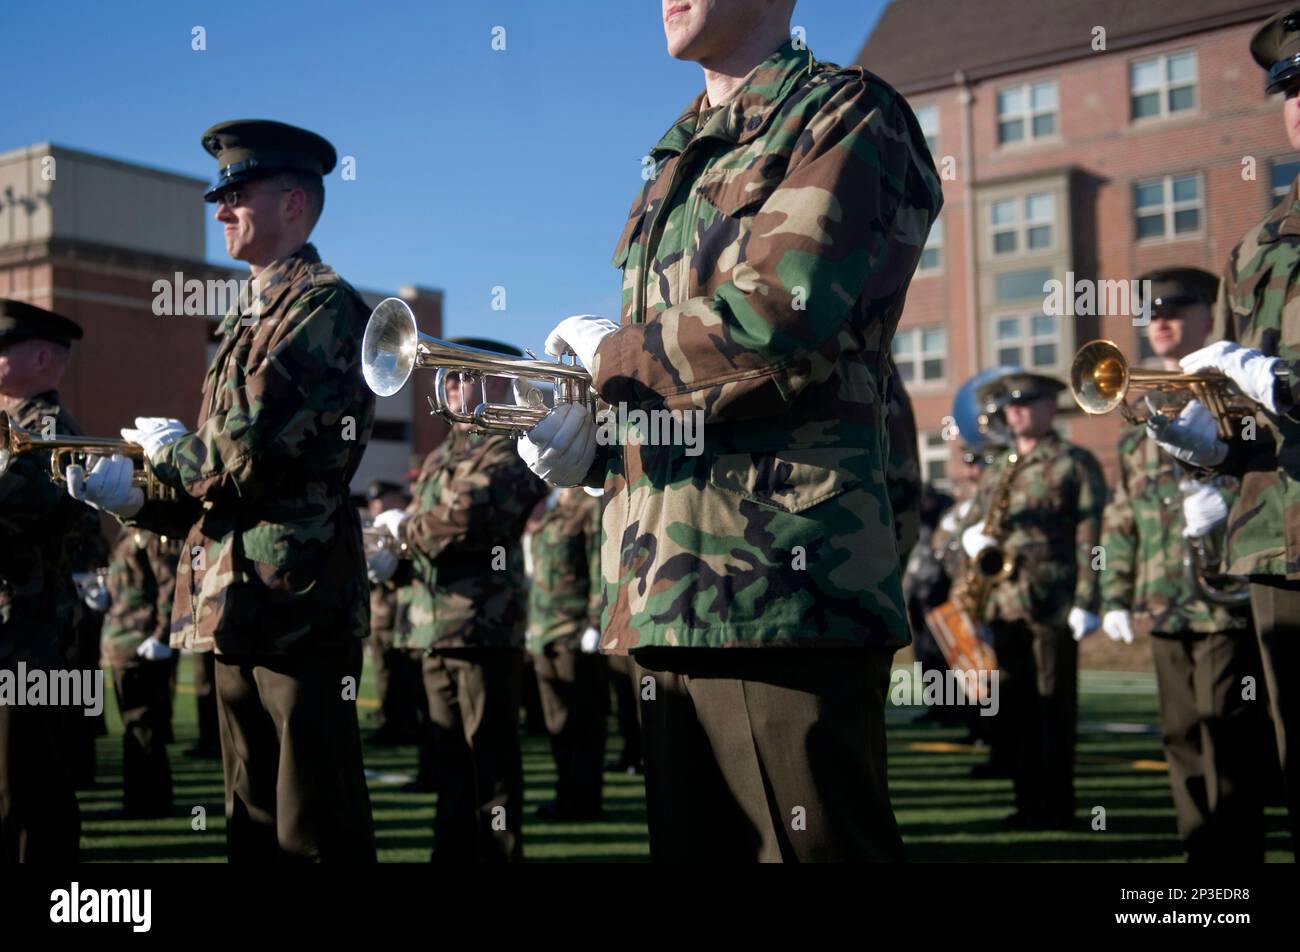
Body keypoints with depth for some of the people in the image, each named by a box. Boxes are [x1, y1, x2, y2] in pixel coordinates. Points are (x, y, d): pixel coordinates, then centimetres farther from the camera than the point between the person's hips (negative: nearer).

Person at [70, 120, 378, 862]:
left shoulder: (323, 305, -8)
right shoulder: (250, 317, 20)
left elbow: (250, 455, -20)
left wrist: (168, 448, -2)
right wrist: (134, 491, 5)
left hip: (296, 604, -9)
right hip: (239, 608, 9)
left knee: (316, 831, -3)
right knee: (255, 824, 15)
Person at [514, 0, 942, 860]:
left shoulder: (847, 113, -2)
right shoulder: (677, 166, 23)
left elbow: (779, 316, -19)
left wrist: (611, 352, -3)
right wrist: (587, 437, 6)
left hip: (781, 588, -8)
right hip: (669, 595, 8)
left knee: (817, 844, -3)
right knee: (693, 844, 14)